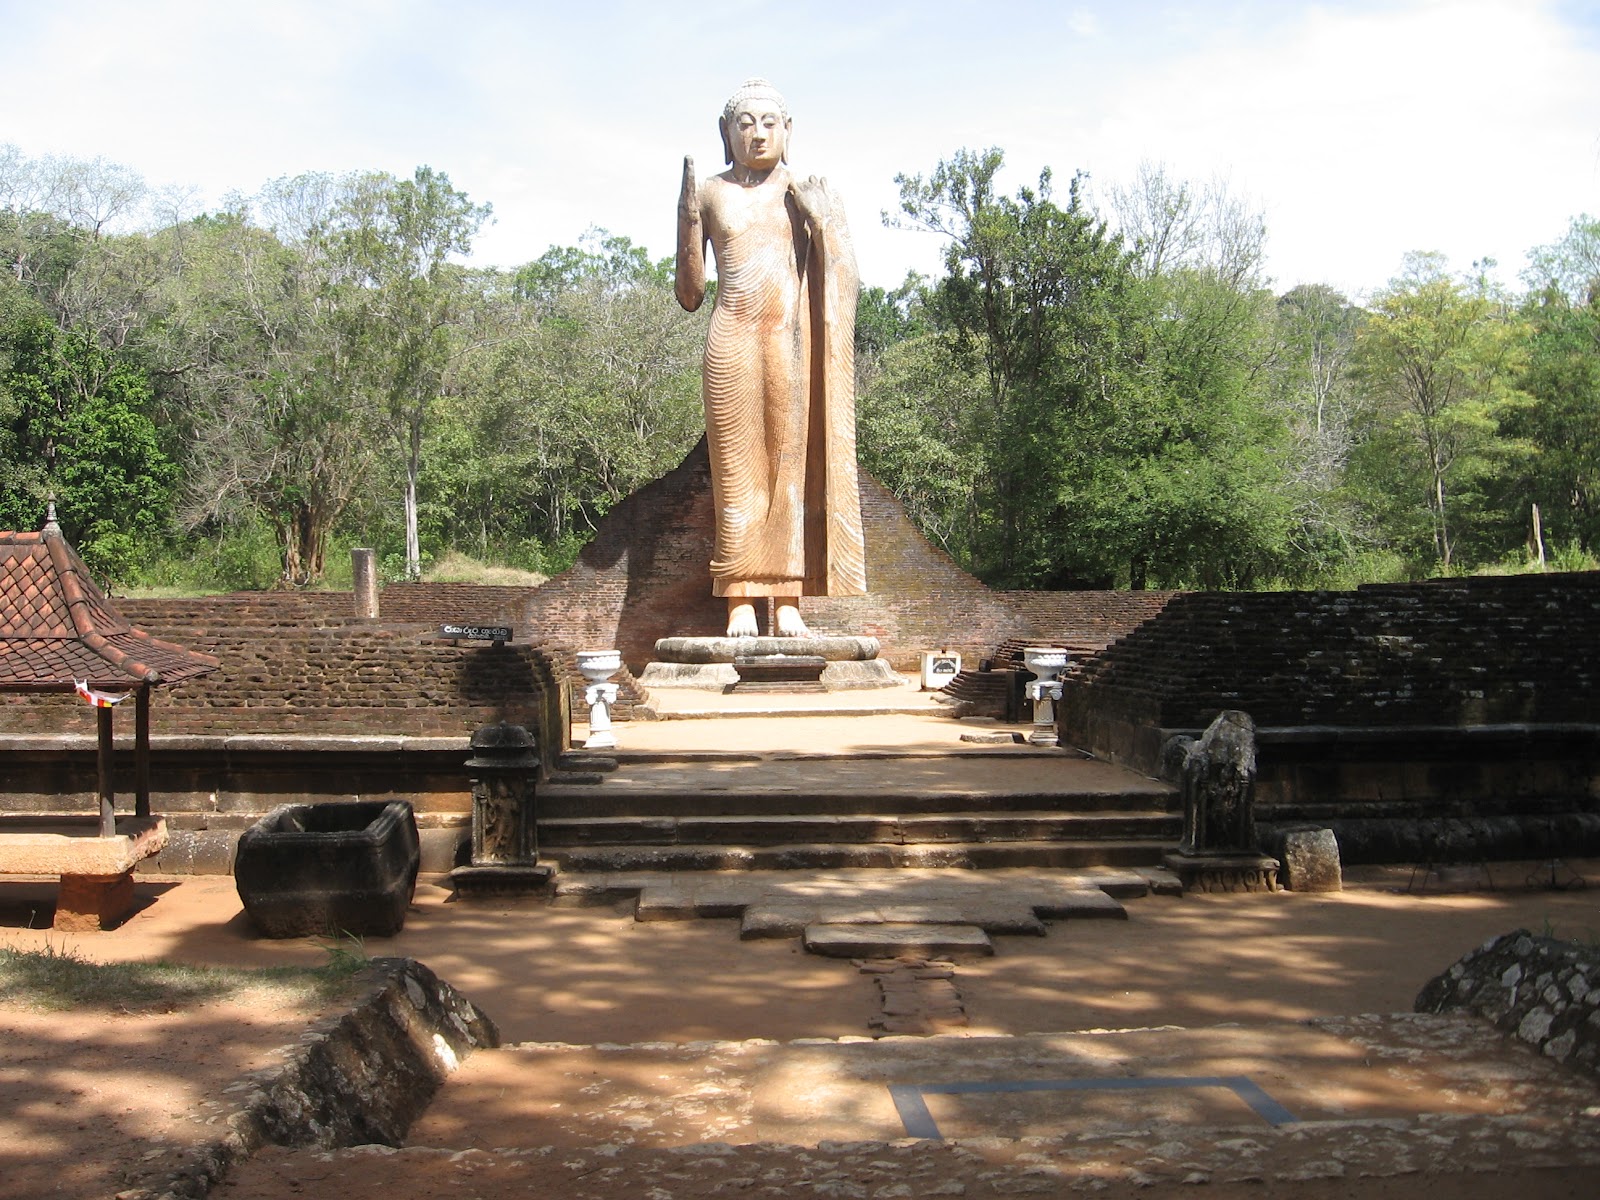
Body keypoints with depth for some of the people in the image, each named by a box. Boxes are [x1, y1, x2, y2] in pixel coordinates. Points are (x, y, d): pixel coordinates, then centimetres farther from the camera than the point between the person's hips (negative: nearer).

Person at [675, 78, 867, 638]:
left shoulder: (807, 194, 14)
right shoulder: (710, 193, 12)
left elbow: (842, 282, 10)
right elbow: (690, 295, 10)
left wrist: (821, 222, -4)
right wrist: (687, 217, -1)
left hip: (793, 340, 1)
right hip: (731, 342, 0)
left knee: (793, 464, -3)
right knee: (736, 467, -4)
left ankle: (788, 601, 0)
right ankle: (740, 600, -2)